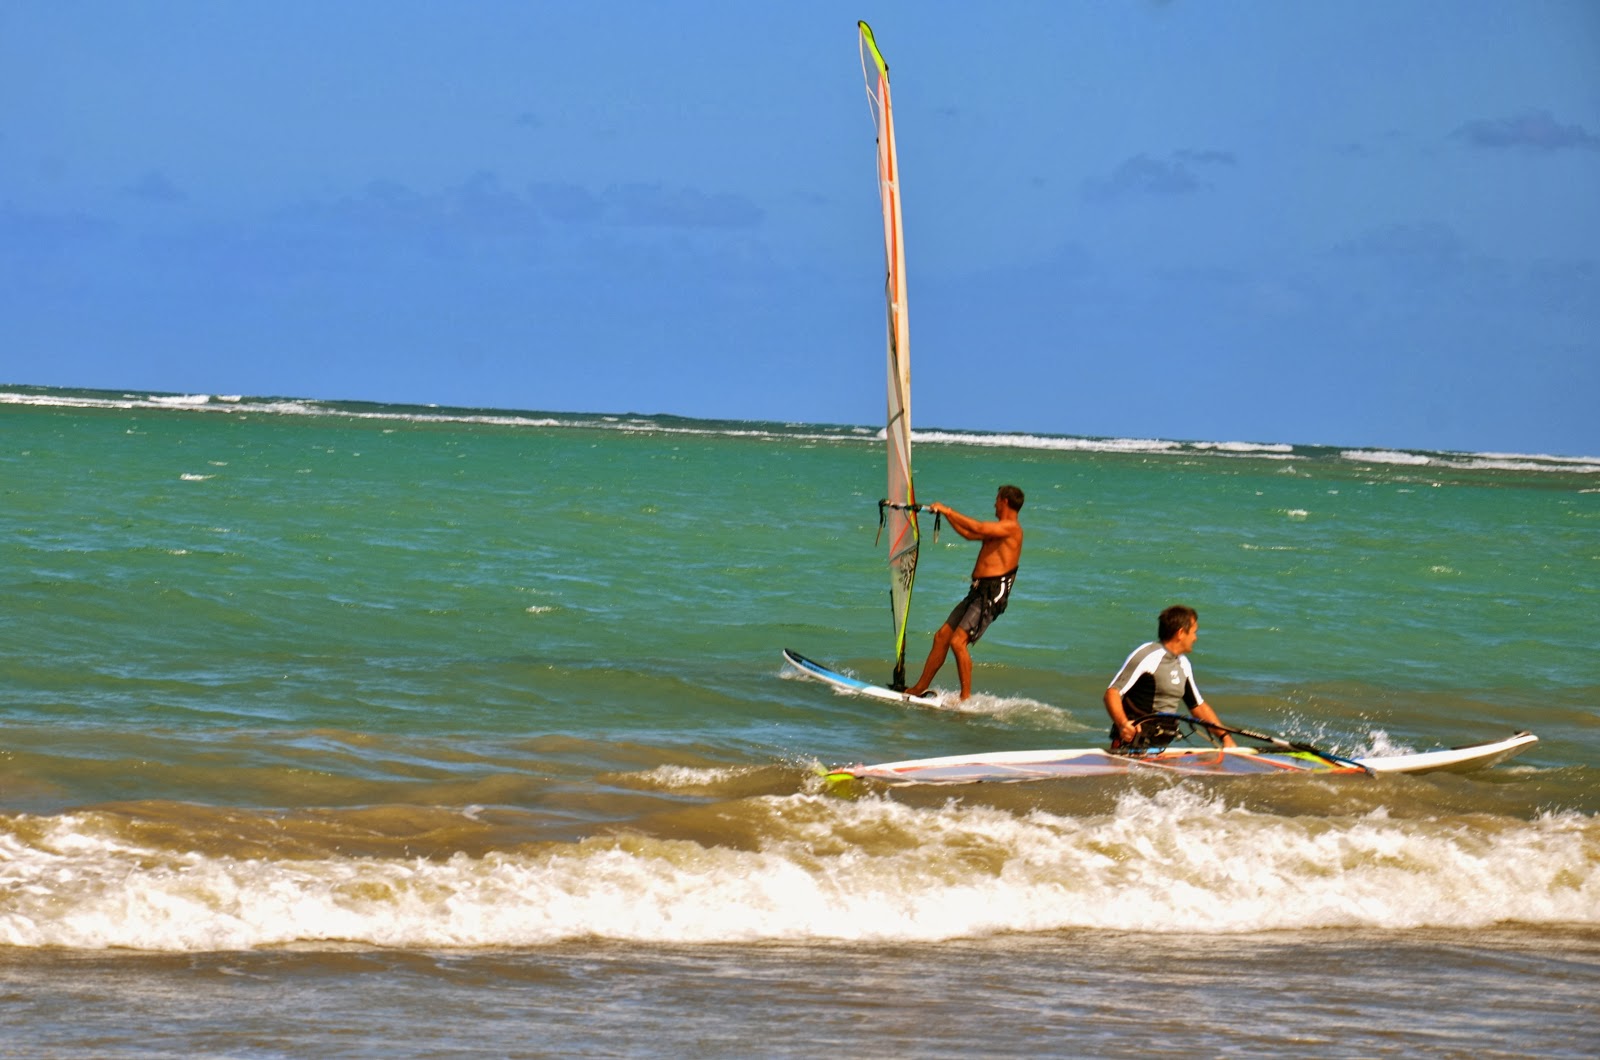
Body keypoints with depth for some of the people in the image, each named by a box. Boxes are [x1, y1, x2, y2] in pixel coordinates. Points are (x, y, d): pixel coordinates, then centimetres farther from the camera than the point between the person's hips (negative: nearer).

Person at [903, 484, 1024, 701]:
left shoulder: (1011, 528, -9)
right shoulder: (998, 529, 23)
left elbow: (978, 529, -23)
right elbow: (969, 533, 36)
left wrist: (949, 511, -16)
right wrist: (945, 513, 37)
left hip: (992, 595, -10)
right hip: (978, 592, 10)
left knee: (958, 642, -19)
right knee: (942, 636, 8)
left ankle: (966, 697, -14)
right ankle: (921, 687, 15)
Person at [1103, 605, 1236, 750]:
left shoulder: (1183, 664, 18)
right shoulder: (1147, 656, -9)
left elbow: (1198, 706, 27)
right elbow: (1112, 693, -15)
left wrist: (1225, 737, 19)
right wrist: (1122, 723, -33)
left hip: (1162, 747, 8)